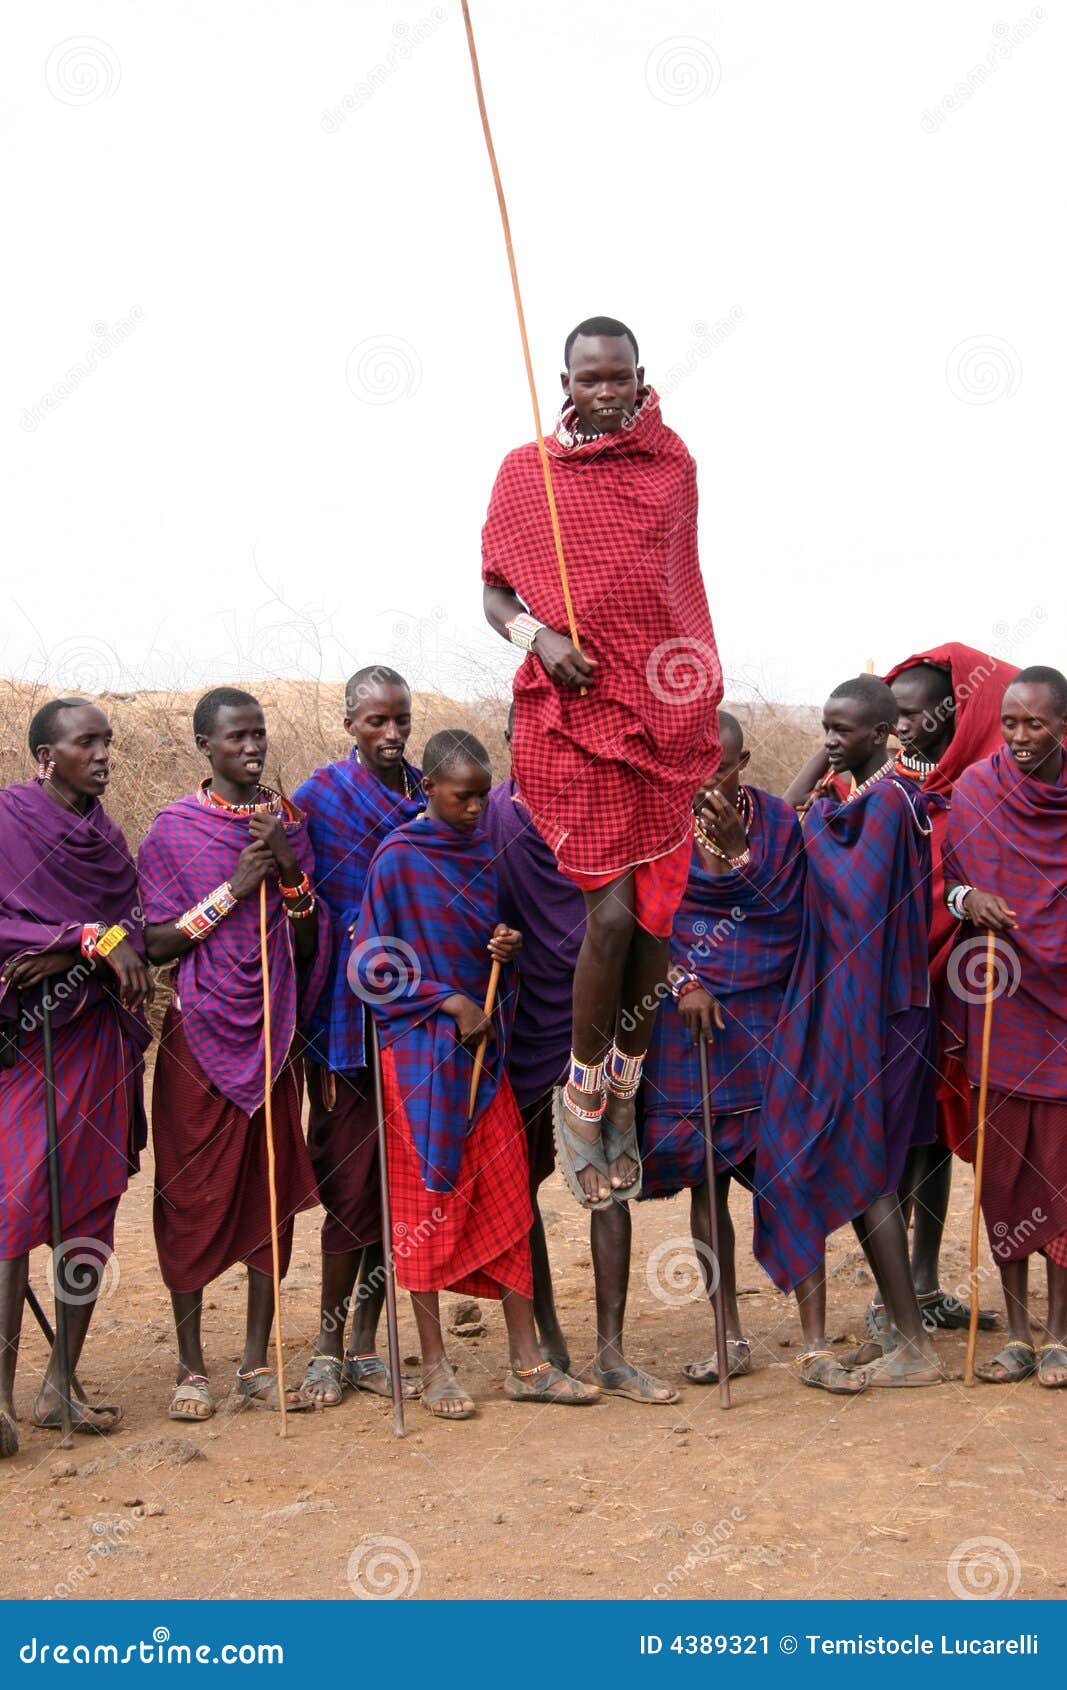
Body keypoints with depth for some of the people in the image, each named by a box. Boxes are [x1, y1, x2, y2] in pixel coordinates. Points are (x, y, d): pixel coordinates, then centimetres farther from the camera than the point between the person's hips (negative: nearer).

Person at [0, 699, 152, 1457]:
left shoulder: (108, 835, 15)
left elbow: (134, 925, 5)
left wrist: (68, 958, -13)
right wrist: (95, 938, -15)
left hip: (97, 1039, 5)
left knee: (92, 1209, 3)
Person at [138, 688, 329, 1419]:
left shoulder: (289, 820, 9)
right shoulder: (175, 829, -2)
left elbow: (308, 945, 6)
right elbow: (156, 943, -6)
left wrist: (290, 870, -10)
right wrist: (235, 887, -13)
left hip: (273, 1029, 3)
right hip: (201, 1030, -3)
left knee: (274, 1191, 4)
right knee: (193, 1194, 0)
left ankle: (258, 1360, 13)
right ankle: (191, 1365, 11)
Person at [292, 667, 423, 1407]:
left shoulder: (426, 793, 12)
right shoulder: (322, 794, -3)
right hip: (351, 1014, -5)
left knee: (400, 1178, 6)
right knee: (353, 1181, -4)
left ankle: (366, 1345, 15)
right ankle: (330, 1346, 8)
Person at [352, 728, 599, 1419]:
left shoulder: (483, 850, 10)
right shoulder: (398, 857, -8)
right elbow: (372, 961, -8)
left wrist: (507, 948, -1)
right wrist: (449, 1001, -14)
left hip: (483, 1046, 6)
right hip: (421, 1049, -6)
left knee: (508, 1196, 5)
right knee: (427, 1200, 0)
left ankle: (527, 1363, 11)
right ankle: (435, 1367, 10)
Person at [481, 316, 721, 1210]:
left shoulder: (674, 462, 7)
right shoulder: (526, 473, 1)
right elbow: (494, 589, 4)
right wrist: (538, 637, -13)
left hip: (669, 715, 3)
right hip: (577, 717, -3)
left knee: (656, 913, 5)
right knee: (613, 911, -9)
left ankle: (623, 1102, 23)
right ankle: (582, 1099, 14)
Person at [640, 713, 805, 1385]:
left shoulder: (778, 820, 5)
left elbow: (782, 910, -4)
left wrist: (737, 846, -13)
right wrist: (682, 982, -11)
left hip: (764, 1017, -1)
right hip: (686, 1017, 1)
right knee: (704, 1178, 2)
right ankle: (731, 1337, 10)